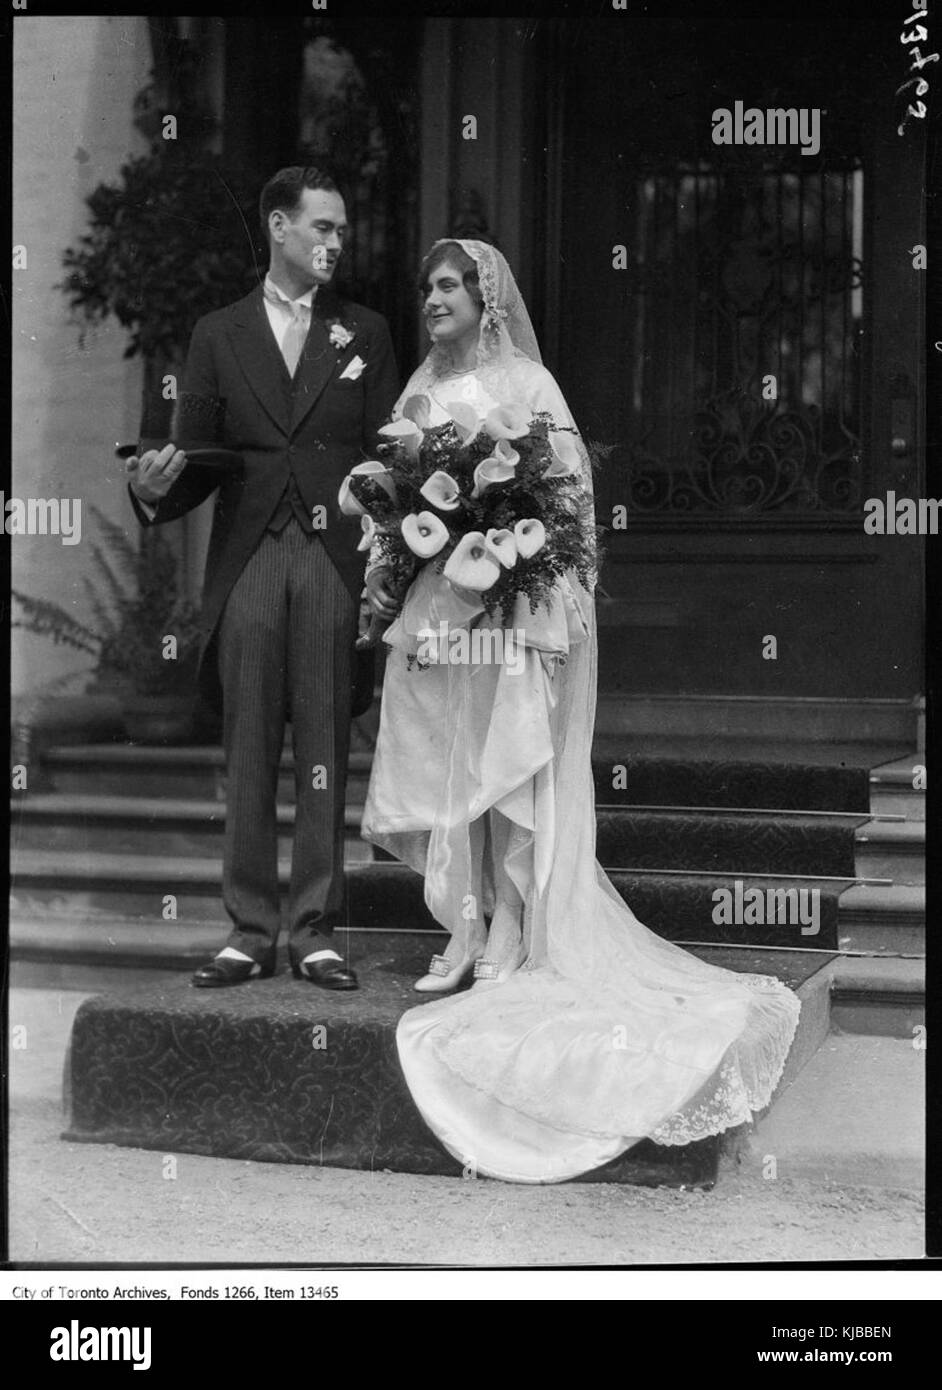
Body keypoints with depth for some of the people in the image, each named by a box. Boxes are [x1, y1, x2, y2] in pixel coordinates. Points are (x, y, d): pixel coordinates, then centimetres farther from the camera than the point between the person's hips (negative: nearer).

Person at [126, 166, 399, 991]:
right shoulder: (219, 335, 13)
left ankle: (316, 933, 4)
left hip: (333, 560, 0)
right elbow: (201, 459, 10)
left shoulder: (364, 333, 13)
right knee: (248, 753, 2)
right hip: (246, 561, 1)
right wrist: (156, 489, -12)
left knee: (324, 751, -1)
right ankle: (250, 934, 8)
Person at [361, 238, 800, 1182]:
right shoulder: (421, 387, 15)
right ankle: (464, 932, 6)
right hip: (429, 605, 5)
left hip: (508, 606, -5)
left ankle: (512, 938, -3)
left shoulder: (525, 385, -2)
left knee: (504, 761, -6)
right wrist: (383, 564, 3)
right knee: (440, 760, 2)